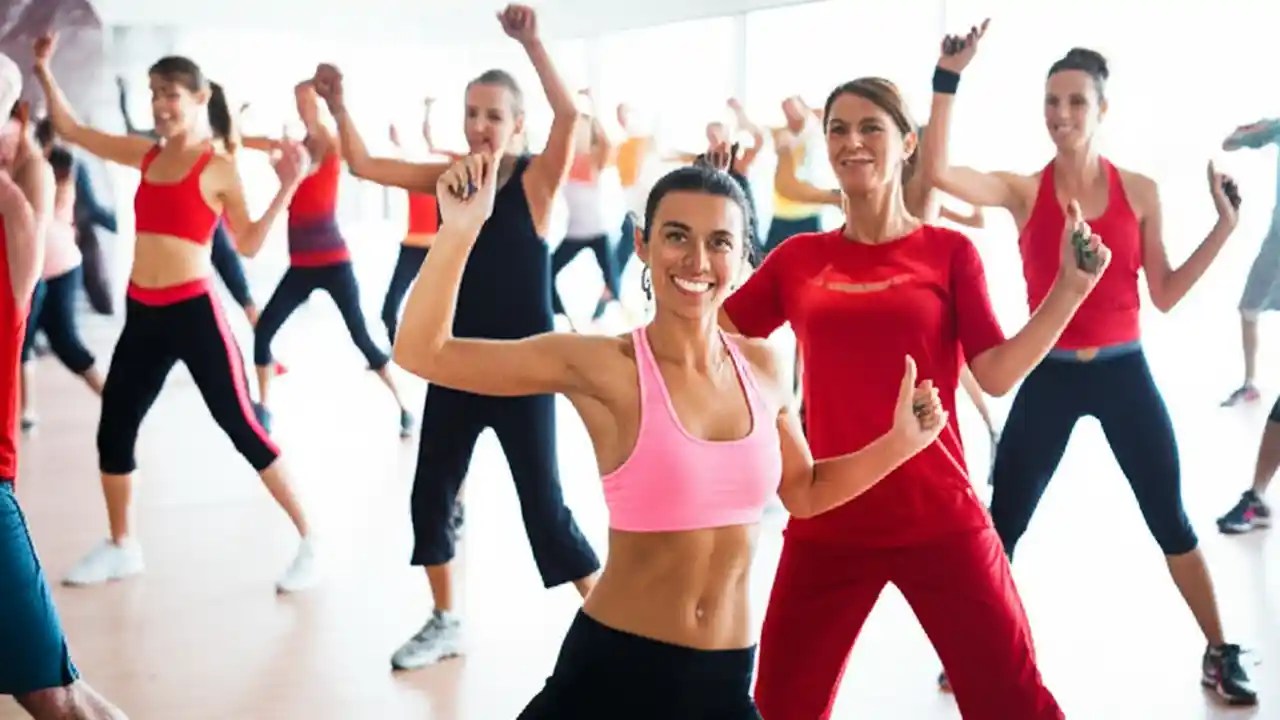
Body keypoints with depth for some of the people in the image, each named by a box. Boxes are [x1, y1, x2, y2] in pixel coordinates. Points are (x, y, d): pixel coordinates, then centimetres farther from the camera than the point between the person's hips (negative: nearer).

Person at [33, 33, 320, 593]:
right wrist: (42, 70, 12)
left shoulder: (219, 168, -5)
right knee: (113, 429, 13)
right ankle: (121, 547, 31)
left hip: (194, 312, -6)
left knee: (242, 428, -5)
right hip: (142, 315, 7)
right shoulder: (147, 155, 10)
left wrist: (286, 190, -13)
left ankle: (309, 542, 4)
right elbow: (70, 130, 18)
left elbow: (248, 245, -4)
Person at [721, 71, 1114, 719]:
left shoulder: (949, 251, 0)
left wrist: (1071, 287, -14)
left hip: (940, 519, -2)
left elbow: (998, 373, -7)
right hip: (826, 524, 2)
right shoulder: (796, 259, 4)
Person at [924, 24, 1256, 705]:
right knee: (1001, 523, 4)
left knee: (1170, 521, 8)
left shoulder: (1141, 191, 0)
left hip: (1124, 373, 1)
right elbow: (936, 171, -21)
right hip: (1048, 376, -1)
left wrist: (1225, 227, -3)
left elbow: (1165, 294, 3)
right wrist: (947, 79, -23)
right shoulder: (1024, 190, -4)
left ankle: (1220, 654, 24)